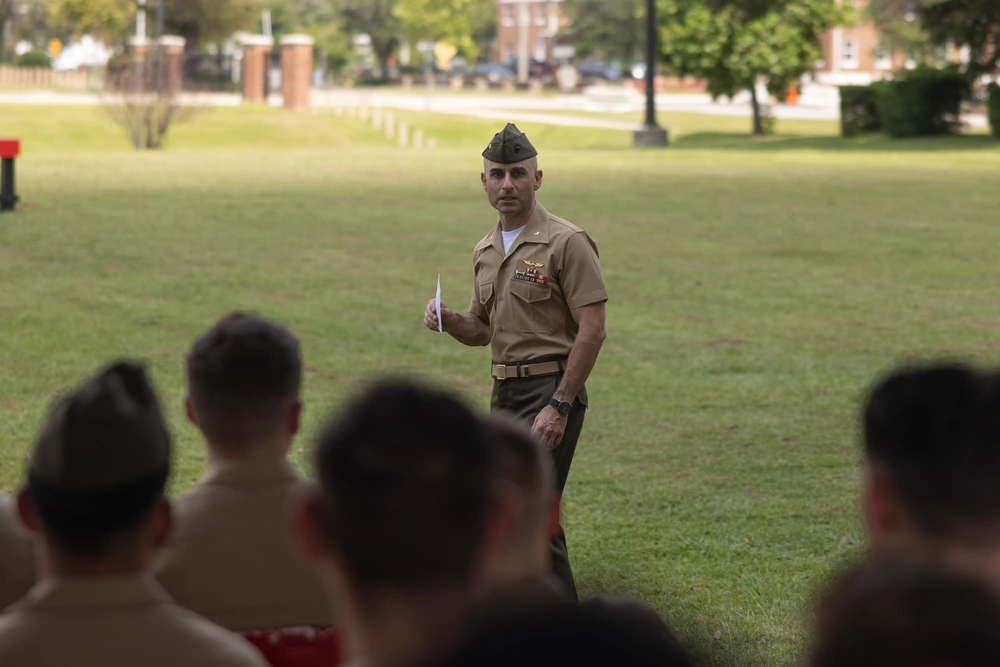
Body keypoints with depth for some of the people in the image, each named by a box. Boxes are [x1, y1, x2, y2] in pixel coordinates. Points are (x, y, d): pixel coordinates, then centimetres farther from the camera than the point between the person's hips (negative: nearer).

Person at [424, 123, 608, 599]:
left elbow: (592, 330, -14)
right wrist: (447, 321, 0)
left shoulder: (566, 243, -10)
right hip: (504, 394, 8)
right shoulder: (485, 251, 14)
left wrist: (559, 406, -19)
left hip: (550, 393, -8)